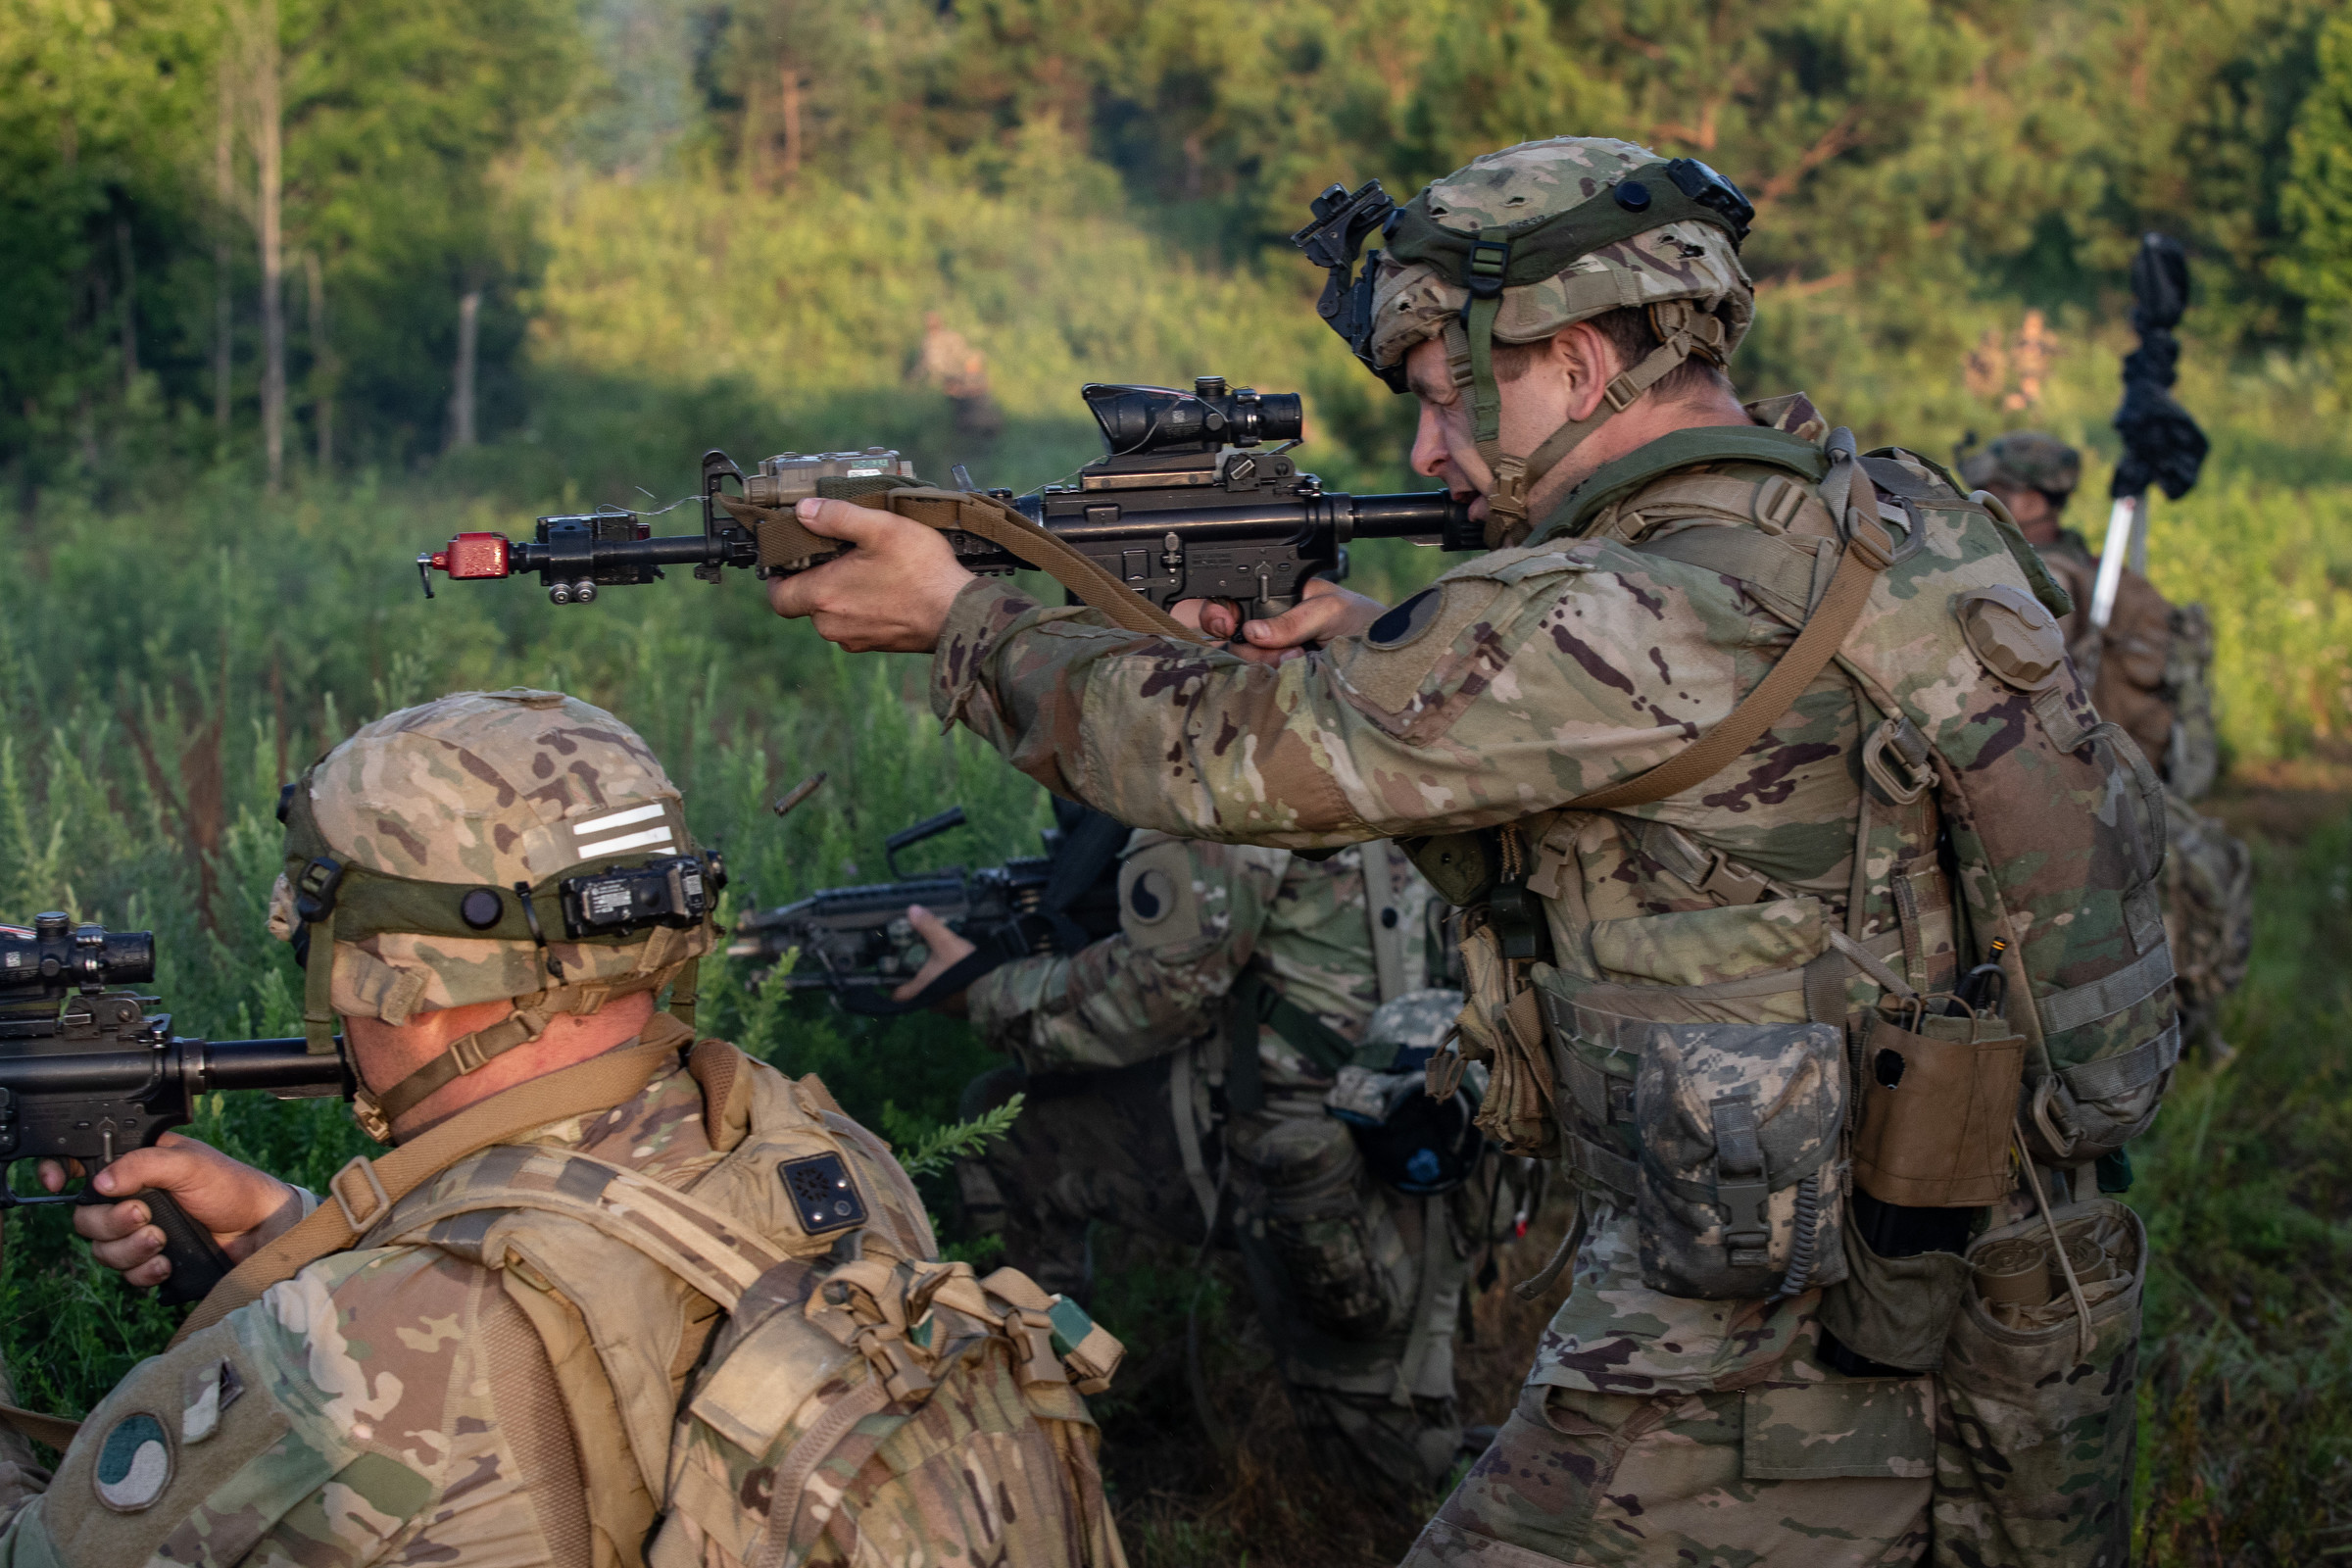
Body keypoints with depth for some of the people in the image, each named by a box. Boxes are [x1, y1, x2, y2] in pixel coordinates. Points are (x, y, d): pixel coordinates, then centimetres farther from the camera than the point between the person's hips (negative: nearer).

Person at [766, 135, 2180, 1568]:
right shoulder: (1899, 523, 5)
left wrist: (961, 618, 3)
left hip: (1779, 1390, -8)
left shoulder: (1630, 619, -20)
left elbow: (1232, 755, -11)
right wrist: (1374, 658, 4)